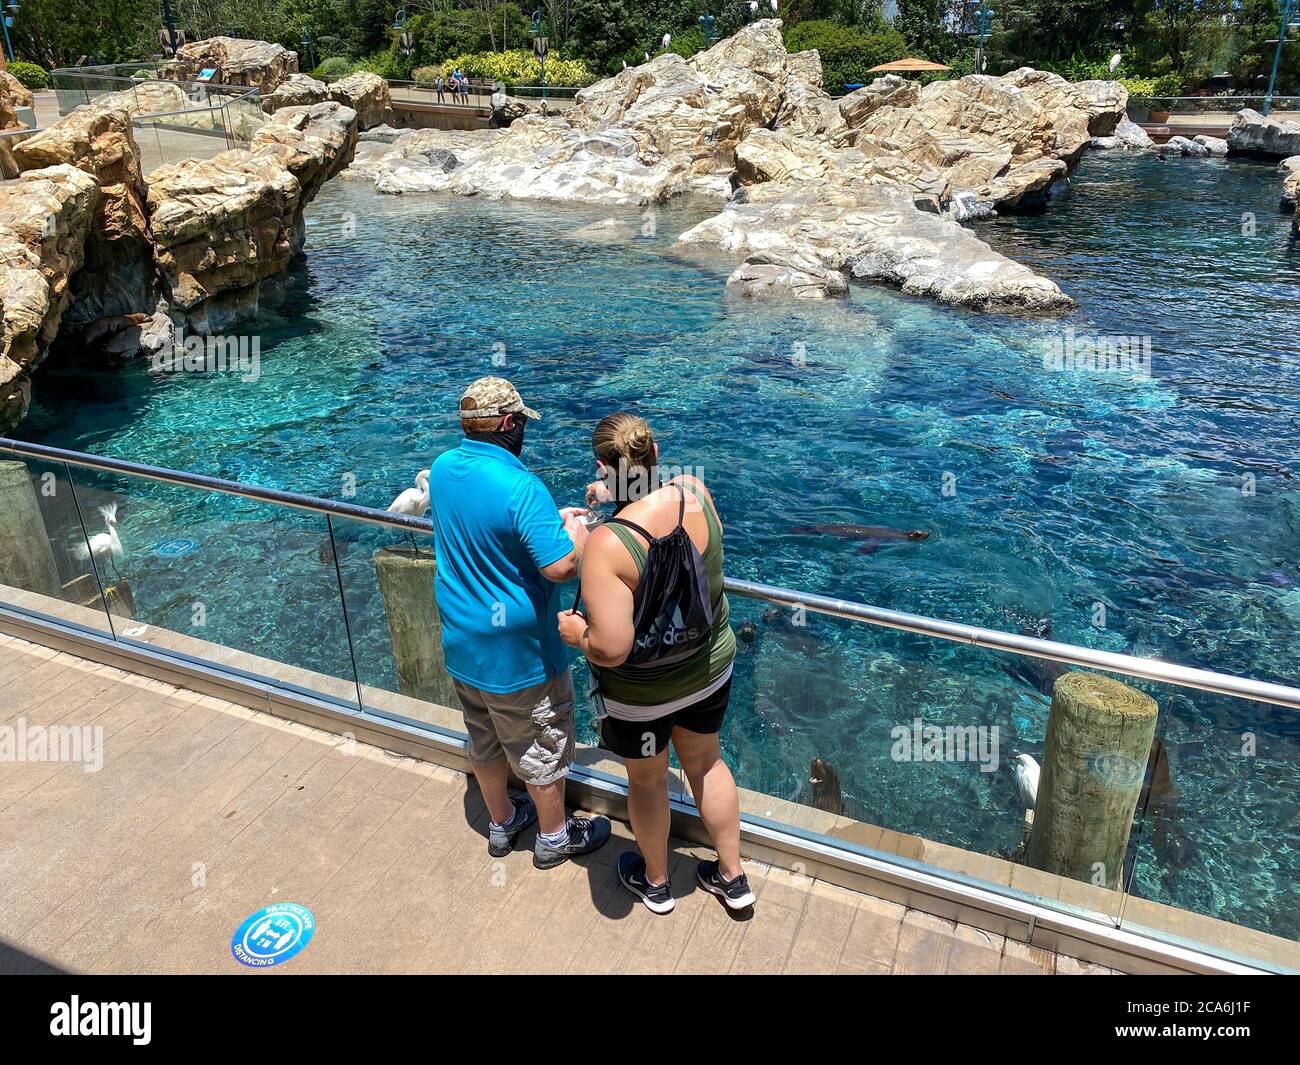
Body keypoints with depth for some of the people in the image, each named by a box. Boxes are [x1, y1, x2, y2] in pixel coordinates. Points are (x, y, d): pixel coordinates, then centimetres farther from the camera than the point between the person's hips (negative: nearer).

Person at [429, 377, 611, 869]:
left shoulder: (441, 469, -2)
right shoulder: (520, 486, -28)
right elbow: (562, 566, -30)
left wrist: (552, 518, 10)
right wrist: (577, 531, -9)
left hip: (460, 645, 7)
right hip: (517, 655, -7)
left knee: (484, 743, 24)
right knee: (541, 749, 15)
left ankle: (502, 823, 45)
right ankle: (554, 836, 35)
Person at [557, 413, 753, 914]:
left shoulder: (606, 544, -34)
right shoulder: (695, 492, -17)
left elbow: (611, 649, -34)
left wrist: (577, 633, -13)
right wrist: (619, 496, 15)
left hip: (642, 693, -5)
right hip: (710, 668, 5)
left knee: (646, 779, 23)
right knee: (706, 763, 28)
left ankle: (655, 881, 49)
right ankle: (732, 876, 46)